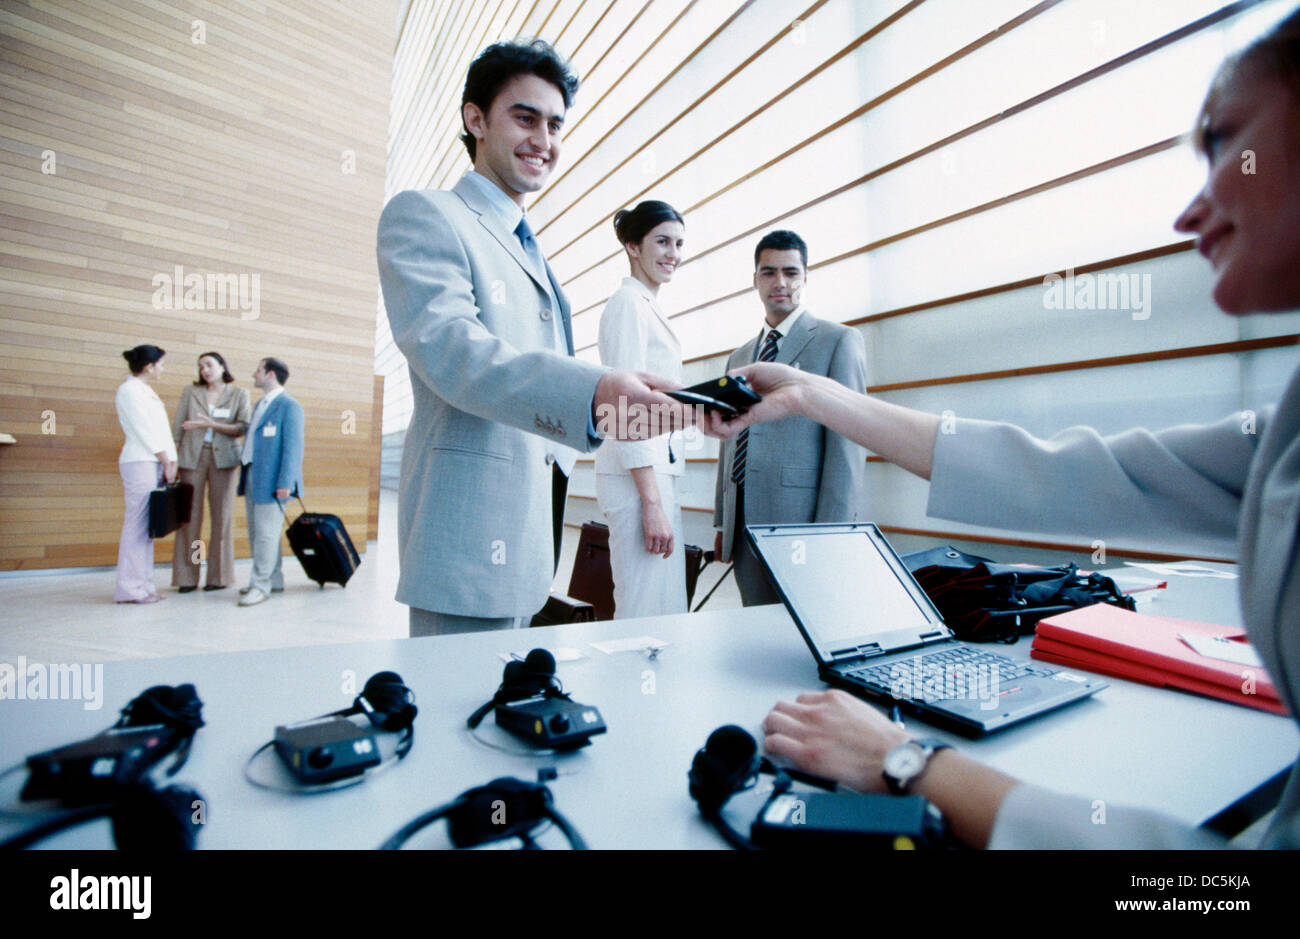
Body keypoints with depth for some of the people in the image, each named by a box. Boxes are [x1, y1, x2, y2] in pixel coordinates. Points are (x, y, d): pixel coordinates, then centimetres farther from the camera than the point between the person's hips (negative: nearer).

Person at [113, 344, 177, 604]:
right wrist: (167, 461, -10)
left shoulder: (145, 391, 21)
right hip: (140, 462, -9)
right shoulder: (129, 390, -6)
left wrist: (170, 461, 11)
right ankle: (129, 589, -2)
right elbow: (144, 431, -11)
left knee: (146, 526, 8)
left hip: (155, 462, 9)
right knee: (137, 524, -7)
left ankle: (143, 585, 13)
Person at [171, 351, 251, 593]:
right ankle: (186, 577, 6)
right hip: (192, 457, 1)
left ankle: (219, 576, 6)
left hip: (223, 458, -1)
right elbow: (178, 428, 9)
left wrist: (211, 424, -14)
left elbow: (242, 428, -3)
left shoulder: (239, 394, 8)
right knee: (189, 516, -1)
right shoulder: (190, 392, 12)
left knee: (222, 515, 0)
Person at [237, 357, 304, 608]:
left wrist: (285, 483, -19)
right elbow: (251, 440, 23)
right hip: (252, 478, 9)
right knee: (257, 533, 12)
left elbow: (293, 447, -14)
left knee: (266, 533, -5)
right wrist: (245, 477, 17)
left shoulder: (289, 406, -8)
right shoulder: (260, 405, 20)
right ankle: (274, 580, 21)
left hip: (271, 481, -9)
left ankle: (260, 584, 1)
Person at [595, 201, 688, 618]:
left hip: (658, 472, 10)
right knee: (647, 615, -5)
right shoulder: (629, 302, -6)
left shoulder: (649, 306, 22)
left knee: (669, 612, 13)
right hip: (639, 475, -10)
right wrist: (651, 502, -20)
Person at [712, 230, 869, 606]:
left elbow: (848, 444, -8)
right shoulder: (739, 357, 20)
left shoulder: (839, 341, 1)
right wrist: (722, 522, 15)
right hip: (744, 527, 6)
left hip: (801, 518, -5)